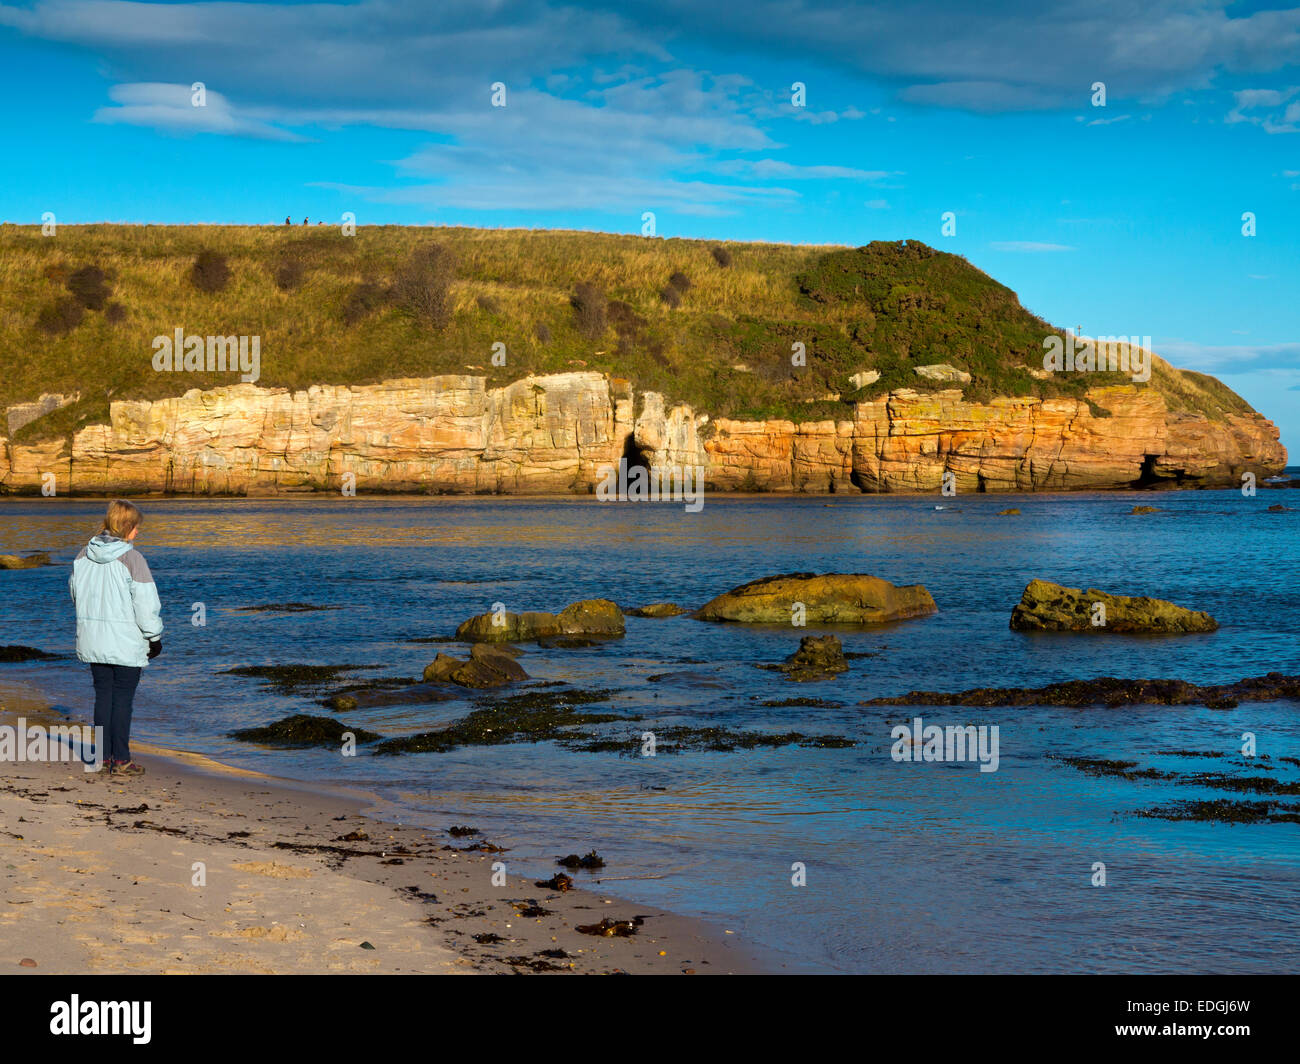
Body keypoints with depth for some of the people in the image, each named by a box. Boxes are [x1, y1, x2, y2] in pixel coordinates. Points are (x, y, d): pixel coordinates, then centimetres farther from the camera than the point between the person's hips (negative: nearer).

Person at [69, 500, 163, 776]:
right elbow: (146, 603, -13)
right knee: (123, 698, 1)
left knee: (103, 695, 13)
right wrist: (154, 637, -2)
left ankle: (104, 757, 16)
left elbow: (74, 590, 17)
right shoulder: (131, 558, -15)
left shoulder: (84, 555, 4)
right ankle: (121, 761, 4)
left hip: (92, 638, 6)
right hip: (125, 641, -6)